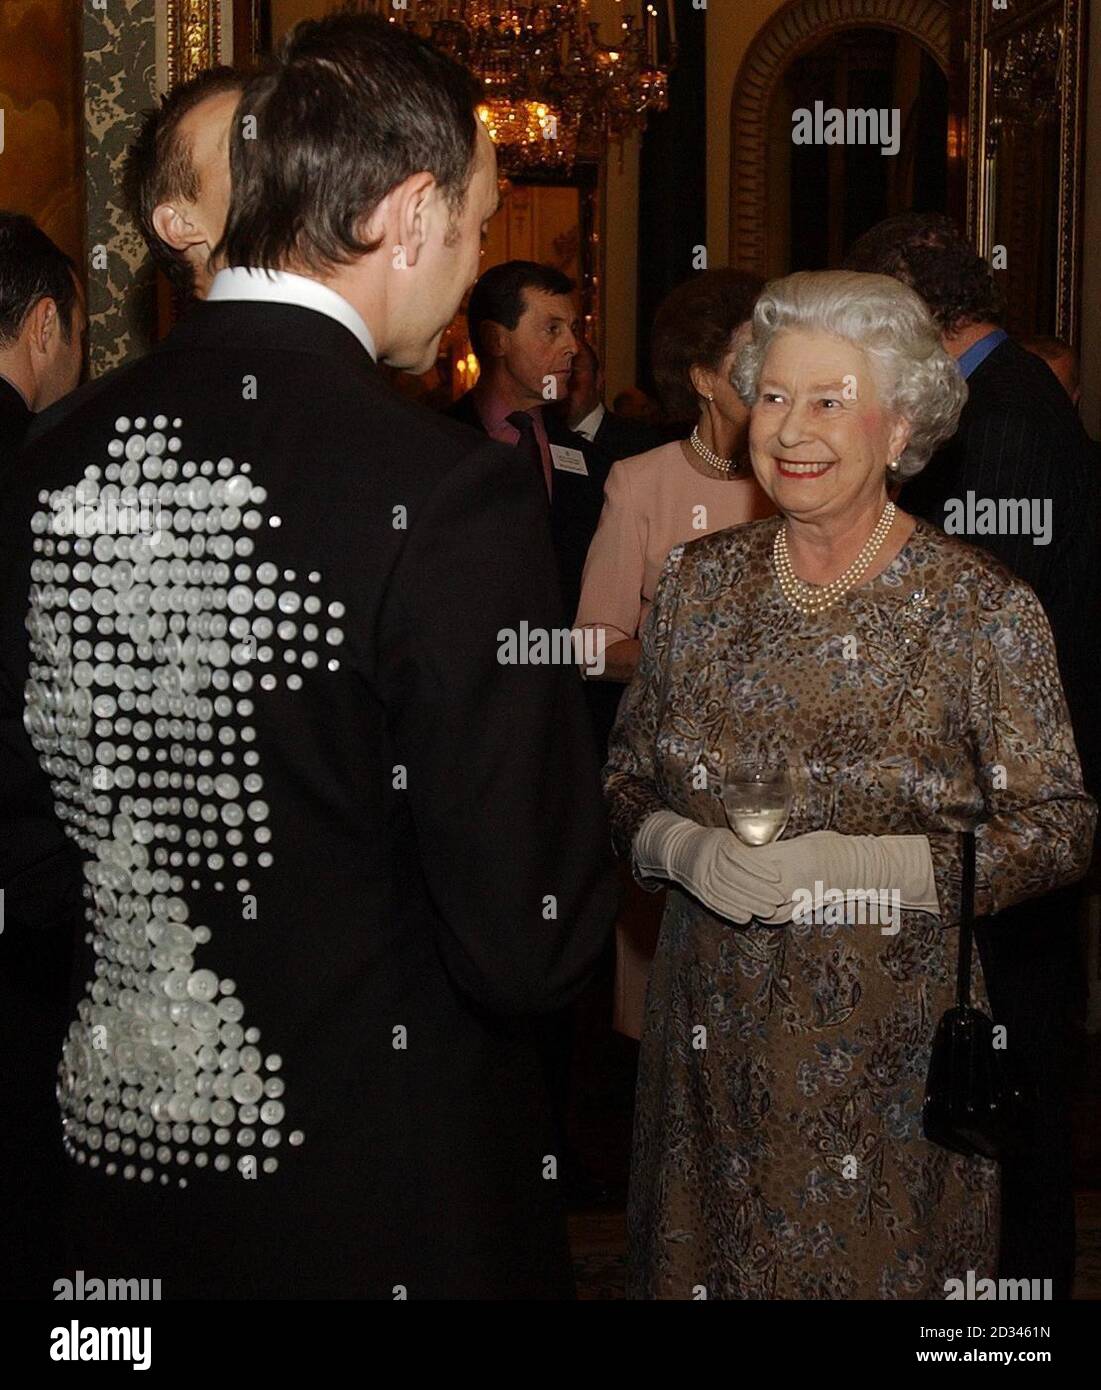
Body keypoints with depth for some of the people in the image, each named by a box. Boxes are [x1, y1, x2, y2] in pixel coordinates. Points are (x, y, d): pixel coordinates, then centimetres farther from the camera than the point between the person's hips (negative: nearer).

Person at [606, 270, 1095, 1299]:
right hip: (713, 1030, 3)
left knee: (882, 1267, 10)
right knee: (704, 1265, 16)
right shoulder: (698, 581, 1)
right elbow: (625, 783, 8)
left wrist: (888, 866, -22)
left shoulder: (986, 609, -10)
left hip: (893, 1044, -3)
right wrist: (686, 850, -14)